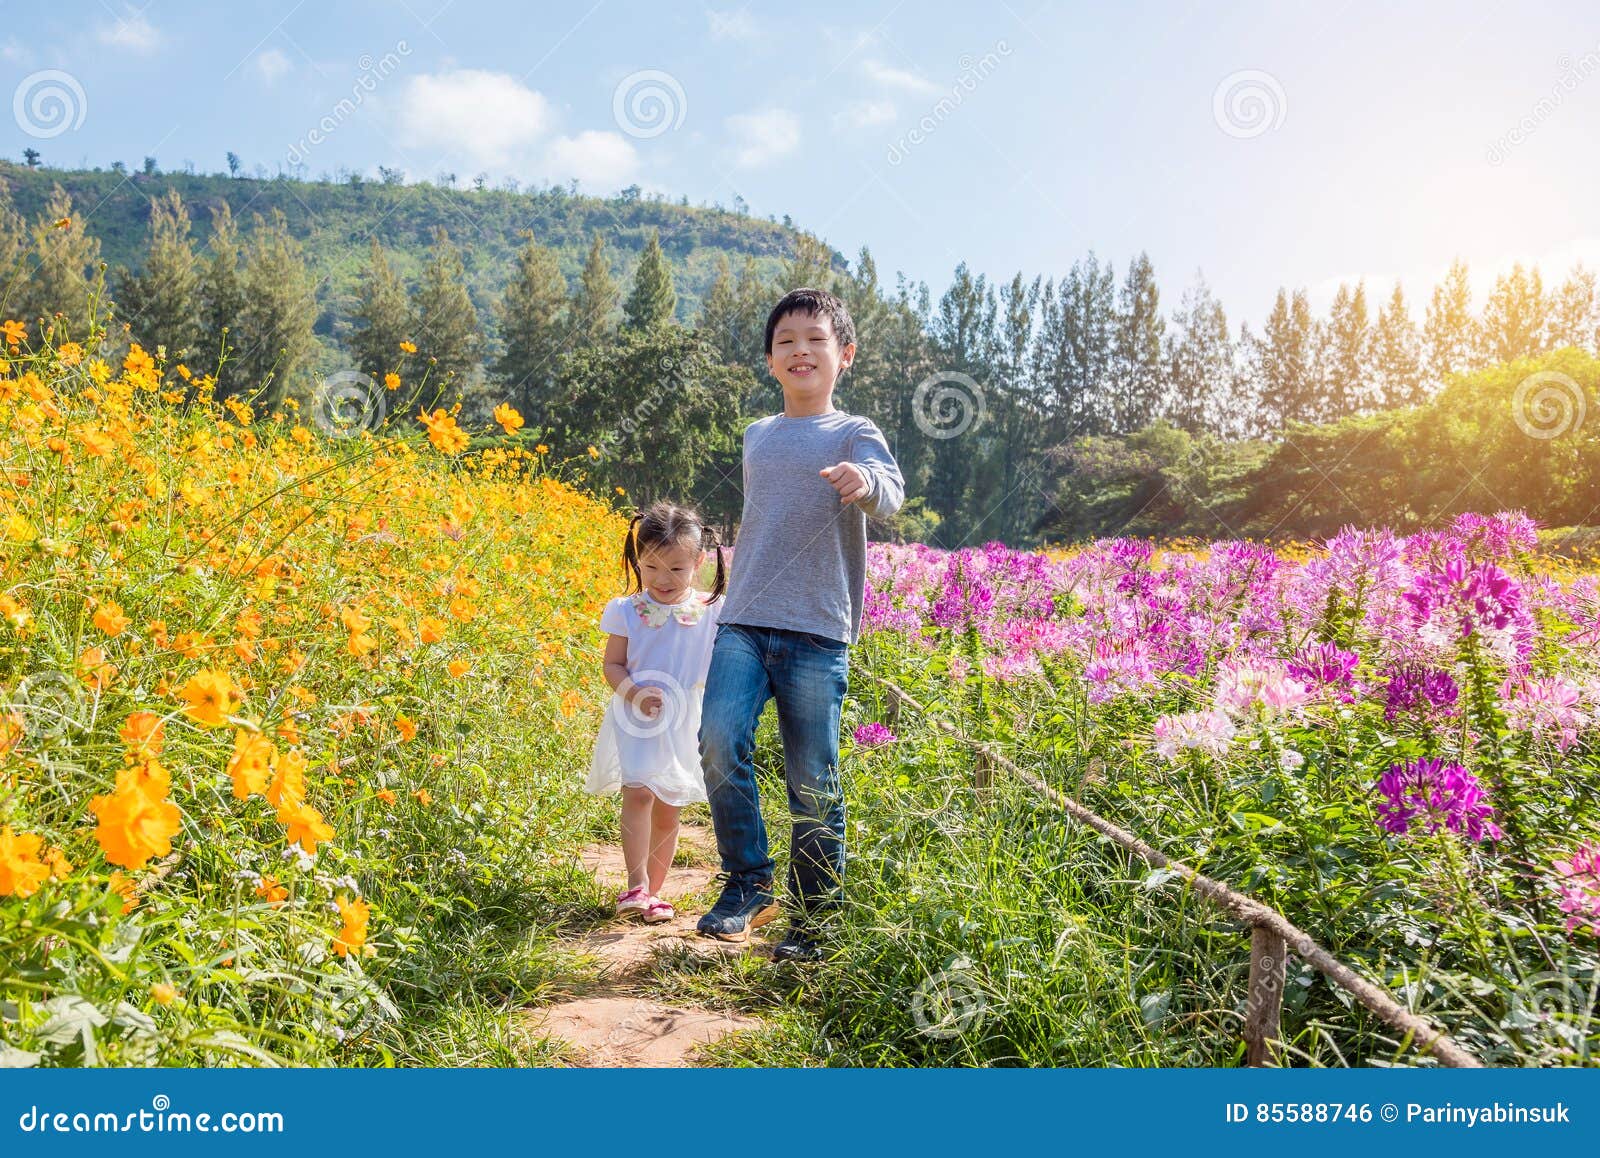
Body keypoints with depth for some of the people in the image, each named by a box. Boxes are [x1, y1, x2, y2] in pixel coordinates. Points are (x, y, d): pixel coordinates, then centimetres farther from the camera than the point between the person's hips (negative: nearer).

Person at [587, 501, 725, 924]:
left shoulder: (713, 612, -2)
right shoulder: (627, 611, -4)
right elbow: (613, 665, -2)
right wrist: (633, 692, -20)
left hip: (684, 725, 2)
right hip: (635, 720, -2)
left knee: (668, 809, 8)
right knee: (638, 792, -20)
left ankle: (653, 891, 22)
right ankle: (636, 884, -12)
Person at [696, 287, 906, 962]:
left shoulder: (854, 434, 2)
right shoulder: (757, 437, 17)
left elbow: (891, 496, -19)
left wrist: (865, 483, -42)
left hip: (817, 633, -3)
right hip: (742, 625, 4)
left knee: (813, 784, 1)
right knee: (718, 740, -18)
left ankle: (813, 923, 17)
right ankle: (749, 883, 1)